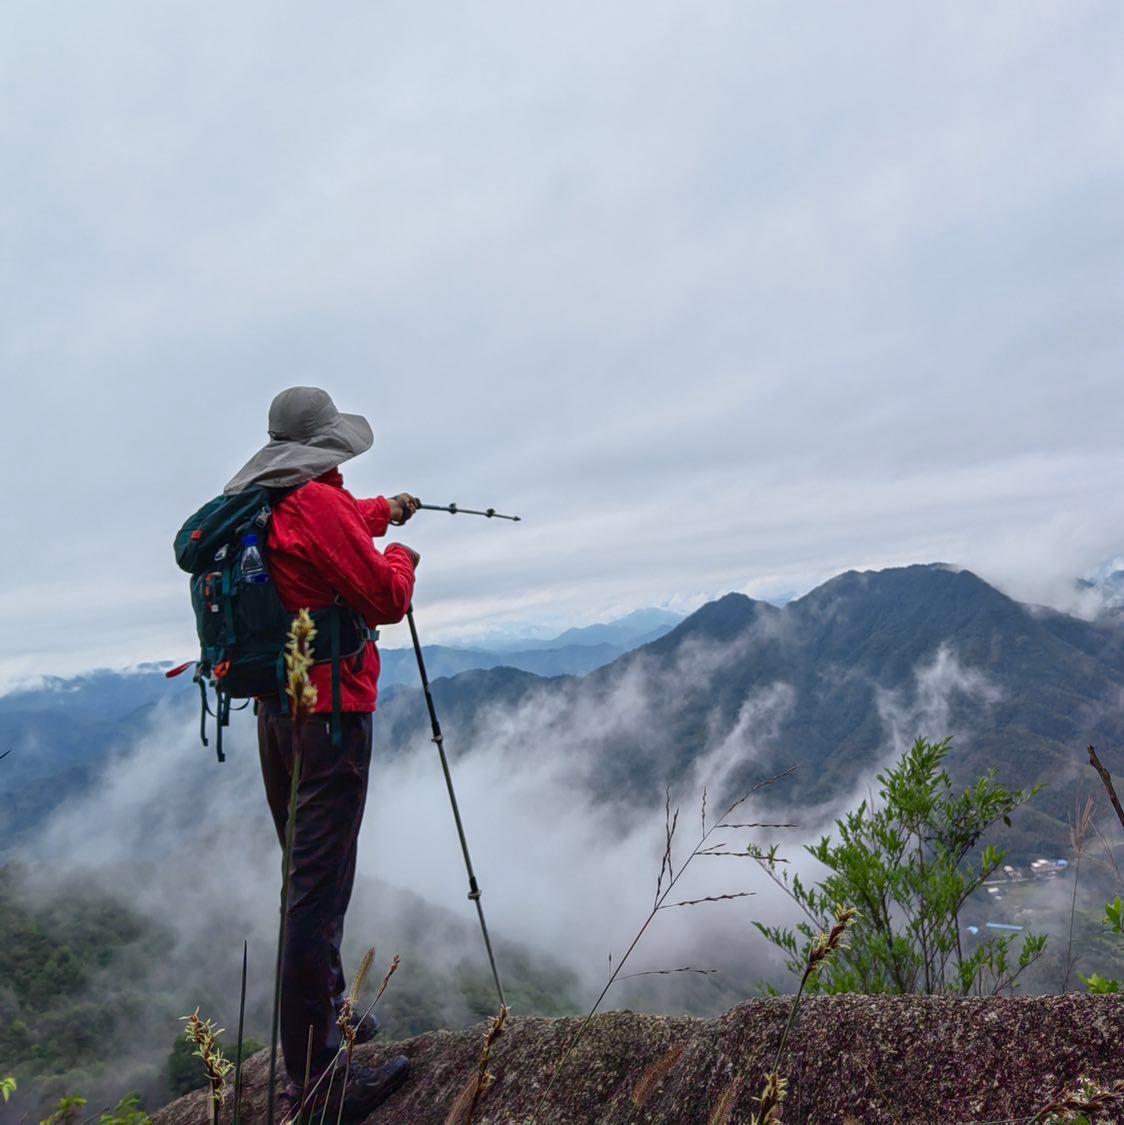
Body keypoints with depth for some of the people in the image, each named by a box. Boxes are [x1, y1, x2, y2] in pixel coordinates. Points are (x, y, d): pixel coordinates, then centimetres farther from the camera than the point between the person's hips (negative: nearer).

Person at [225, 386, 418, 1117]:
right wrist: (402, 557, 4)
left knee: (307, 873, 20)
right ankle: (317, 1079, 4)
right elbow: (385, 599, -16)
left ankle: (326, 1012, 36)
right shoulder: (319, 504, -17)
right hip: (330, 713, -10)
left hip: (276, 710, 10)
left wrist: (381, 512, 41)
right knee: (319, 886, -5)